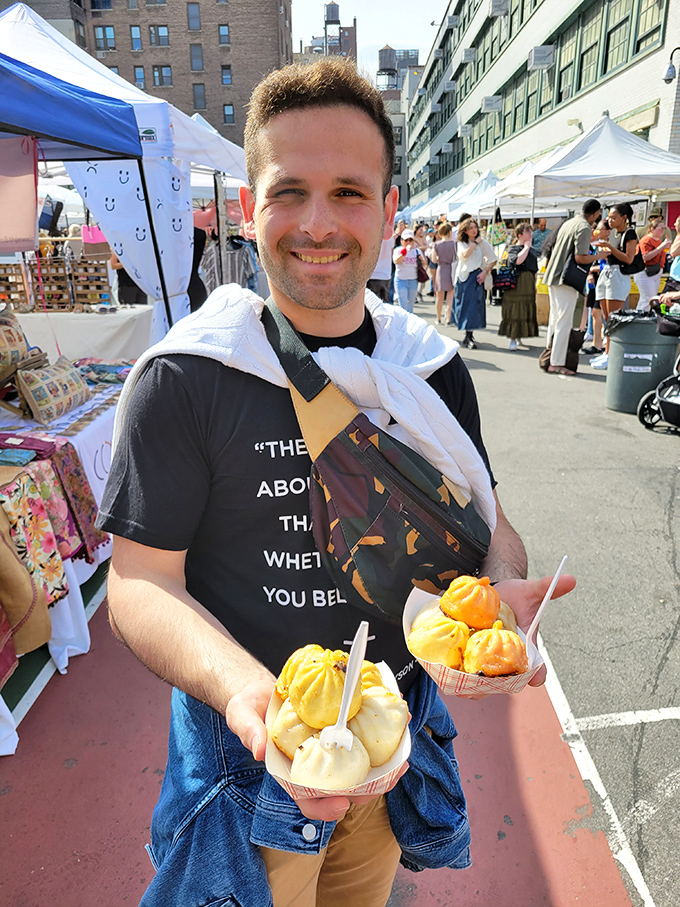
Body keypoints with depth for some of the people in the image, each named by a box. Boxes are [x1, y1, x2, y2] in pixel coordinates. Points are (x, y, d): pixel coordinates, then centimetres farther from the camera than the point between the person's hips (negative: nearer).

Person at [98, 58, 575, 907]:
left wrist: (501, 586, -22)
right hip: (251, 750, -3)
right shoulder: (183, 380, -19)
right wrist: (242, 689, -35)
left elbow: (485, 520, 1)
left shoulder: (432, 367, -6)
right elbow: (141, 584, -17)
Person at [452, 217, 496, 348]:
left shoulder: (483, 242, 4)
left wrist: (485, 272, -9)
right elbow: (464, 255, -15)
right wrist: (475, 243, -10)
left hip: (477, 277, -1)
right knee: (464, 305, 3)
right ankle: (468, 336, 15)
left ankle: (468, 336, -7)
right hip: (463, 277, 2)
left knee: (474, 306, -10)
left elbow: (493, 259, 5)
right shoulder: (461, 243, 6)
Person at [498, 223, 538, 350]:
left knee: (525, 311, 7)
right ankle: (513, 340, -2)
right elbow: (517, 260, -23)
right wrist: (526, 247, -12)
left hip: (528, 284, 7)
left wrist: (534, 284, 18)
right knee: (515, 311, -6)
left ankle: (518, 340, 13)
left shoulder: (532, 249, 18)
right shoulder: (513, 248, -3)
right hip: (517, 283, -7)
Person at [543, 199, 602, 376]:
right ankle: (556, 363, -5)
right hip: (566, 280, -9)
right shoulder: (584, 228, -11)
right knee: (564, 322, -6)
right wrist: (597, 256, -2)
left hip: (553, 276, 9)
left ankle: (550, 355, 21)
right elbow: (580, 257, -20)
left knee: (554, 319, 15)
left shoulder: (568, 222, 16)